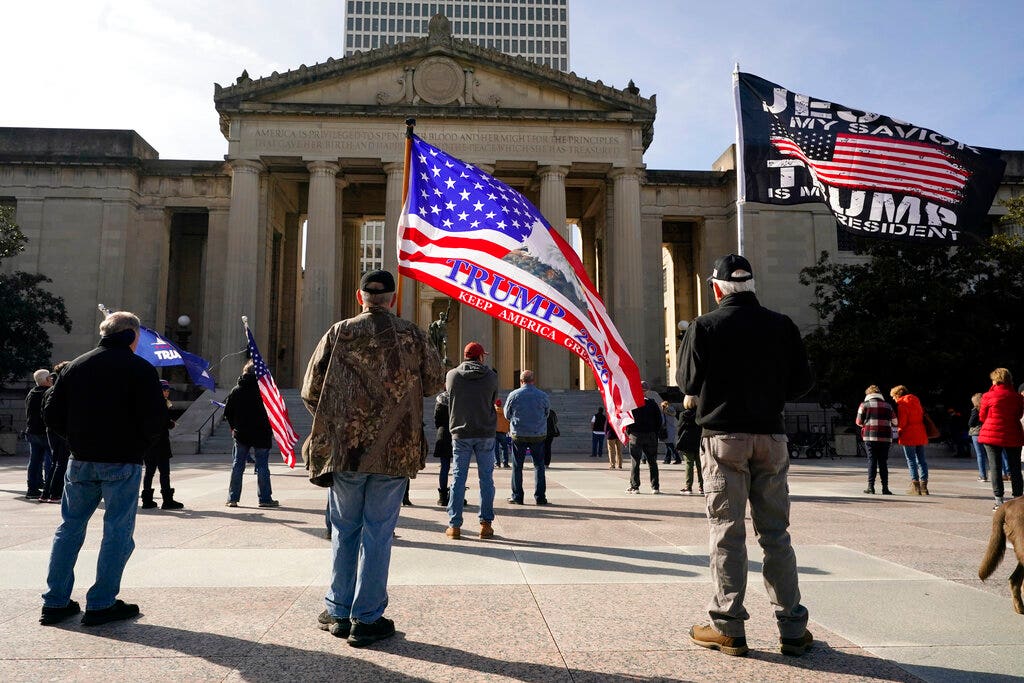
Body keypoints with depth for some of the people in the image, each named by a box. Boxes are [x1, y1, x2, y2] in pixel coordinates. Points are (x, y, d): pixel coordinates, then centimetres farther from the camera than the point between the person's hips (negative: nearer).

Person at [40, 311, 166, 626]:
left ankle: (55, 602, 20)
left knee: (70, 526, 16)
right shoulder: (141, 369, -8)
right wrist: (140, 445, 3)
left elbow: (51, 414, 7)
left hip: (80, 460, 5)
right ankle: (101, 604, 6)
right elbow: (155, 420, -14)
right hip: (123, 462, -5)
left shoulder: (76, 366, 7)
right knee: (117, 530, 3)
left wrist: (77, 440, 18)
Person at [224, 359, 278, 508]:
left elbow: (227, 411, 3)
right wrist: (270, 430, 7)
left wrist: (234, 427, 17)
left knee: (237, 466, 10)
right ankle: (264, 498, 4)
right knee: (262, 466, 2)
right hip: (261, 434, -3)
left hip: (240, 434, 3)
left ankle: (232, 498, 11)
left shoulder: (236, 390, 2)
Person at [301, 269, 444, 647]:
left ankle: (338, 612, 24)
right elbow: (435, 382, 7)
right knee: (378, 532, 7)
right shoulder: (412, 335, -2)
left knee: (344, 530, 15)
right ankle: (367, 619, 12)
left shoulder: (338, 333, -2)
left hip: (345, 446, 1)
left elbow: (310, 392, 1)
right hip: (395, 449, -1)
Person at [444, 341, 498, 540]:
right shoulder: (491, 376, -3)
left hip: (460, 434, 1)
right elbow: (494, 400, 8)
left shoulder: (452, 375, -2)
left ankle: (454, 525, 5)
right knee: (486, 479, 7)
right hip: (485, 433, 0)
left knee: (458, 478, 5)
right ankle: (486, 523, 8)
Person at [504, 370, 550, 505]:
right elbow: (547, 414, 8)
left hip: (518, 435, -1)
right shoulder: (543, 396, -4)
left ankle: (517, 496, 9)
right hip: (539, 435, 1)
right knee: (539, 465, 9)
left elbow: (507, 414, 5)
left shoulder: (514, 395, -6)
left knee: (517, 466, 8)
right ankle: (540, 497, 8)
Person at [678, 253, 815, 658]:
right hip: (771, 438, 3)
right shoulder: (781, 326, 3)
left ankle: (728, 627, 5)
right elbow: (802, 383, 4)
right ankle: (792, 628, 14)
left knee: (727, 532, 3)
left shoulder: (705, 327, -4)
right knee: (775, 533, 9)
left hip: (723, 437, -2)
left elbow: (688, 382, -4)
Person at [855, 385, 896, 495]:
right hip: (885, 437, 1)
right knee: (883, 462, 6)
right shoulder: (887, 406, 8)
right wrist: (891, 428, 33)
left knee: (872, 461, 4)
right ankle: (885, 488, 3)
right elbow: (895, 423, 12)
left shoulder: (864, 405, 3)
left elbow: (859, 422, 6)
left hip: (870, 437, -1)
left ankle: (871, 486, -1)